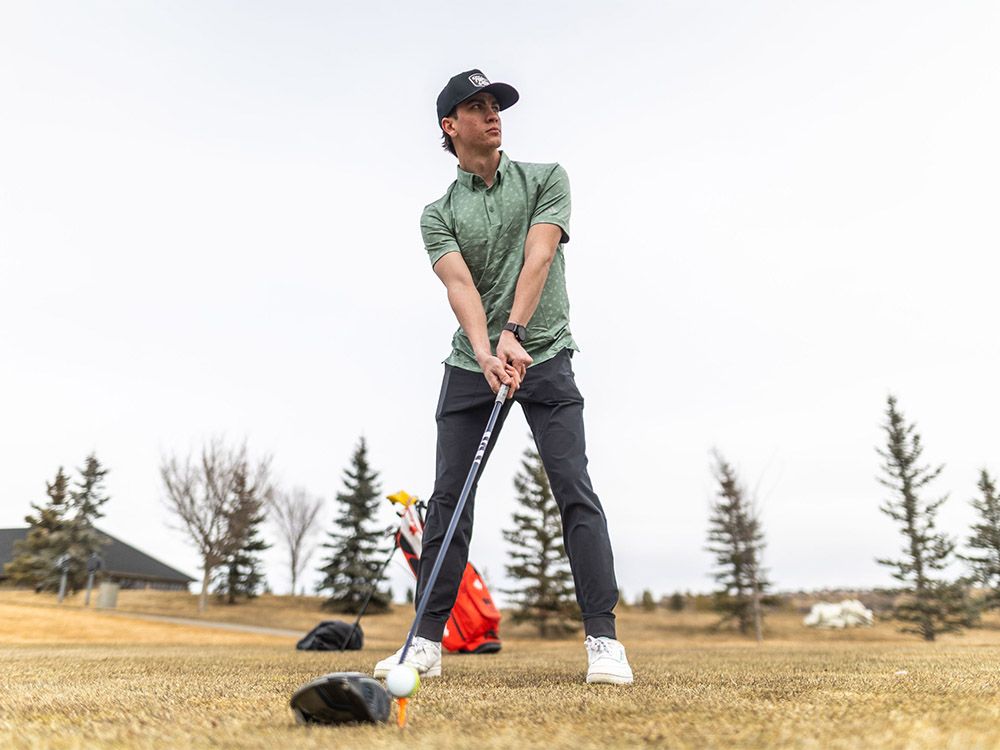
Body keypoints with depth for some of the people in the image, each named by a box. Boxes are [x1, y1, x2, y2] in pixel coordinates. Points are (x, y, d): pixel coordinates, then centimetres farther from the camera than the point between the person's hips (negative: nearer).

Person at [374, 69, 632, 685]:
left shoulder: (546, 179, 6)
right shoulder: (439, 215, 7)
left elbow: (537, 258, -12)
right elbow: (460, 285, -12)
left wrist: (513, 332, -27)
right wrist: (486, 353, -30)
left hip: (546, 356, -2)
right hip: (471, 365, 2)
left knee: (574, 489, -12)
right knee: (448, 497, 0)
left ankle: (604, 639, -5)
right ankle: (428, 641, 10)